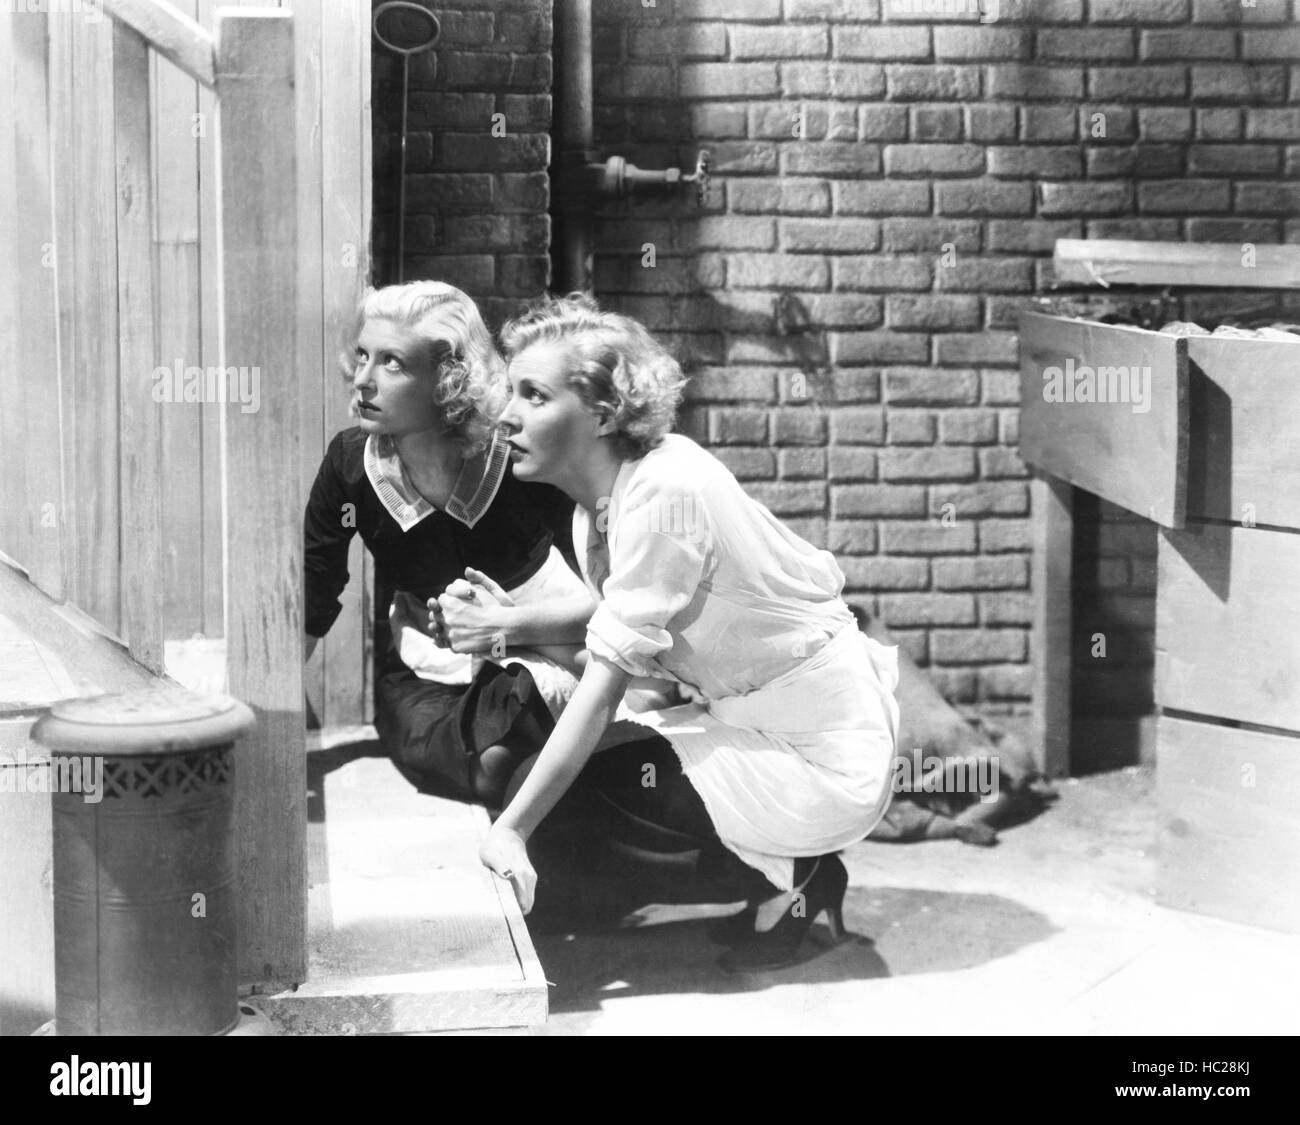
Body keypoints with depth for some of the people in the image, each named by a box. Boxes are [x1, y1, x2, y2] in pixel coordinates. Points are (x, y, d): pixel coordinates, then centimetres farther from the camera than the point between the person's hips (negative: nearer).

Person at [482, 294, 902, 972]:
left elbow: (605, 685, -26)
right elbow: (614, 648, 1)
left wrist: (511, 831, -26)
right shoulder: (601, 492, 3)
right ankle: (788, 873, 16)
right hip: (754, 718, 9)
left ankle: (788, 879, 5)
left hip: (824, 759, -9)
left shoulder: (663, 493, -25)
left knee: (580, 794, -10)